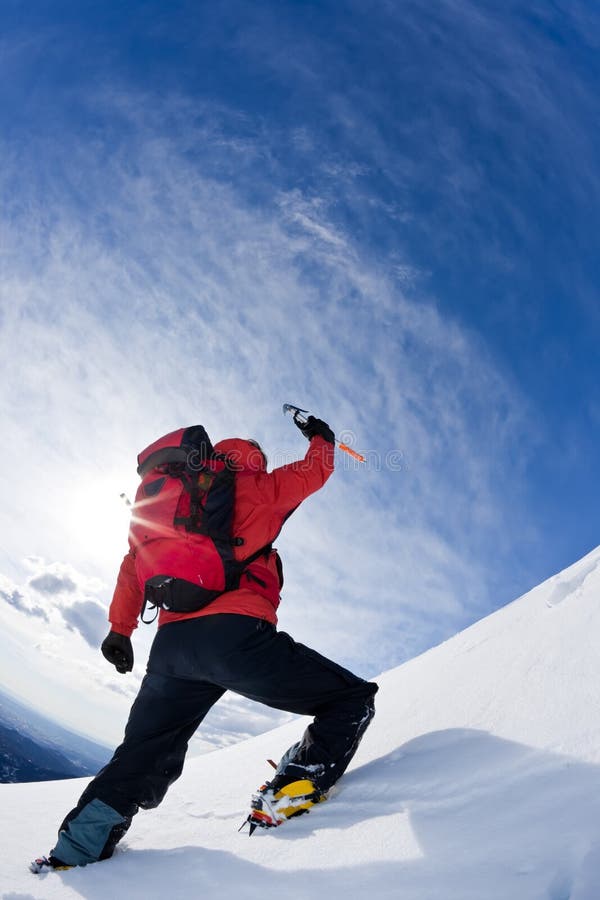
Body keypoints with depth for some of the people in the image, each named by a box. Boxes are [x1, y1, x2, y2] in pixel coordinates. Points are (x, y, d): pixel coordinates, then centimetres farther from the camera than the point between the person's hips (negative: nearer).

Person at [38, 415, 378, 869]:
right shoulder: (254, 488, 11)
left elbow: (135, 561, 23)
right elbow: (316, 471, 22)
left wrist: (120, 627, 27)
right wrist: (321, 438, 43)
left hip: (171, 645, 7)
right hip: (236, 633, -6)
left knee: (145, 757, 25)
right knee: (352, 698, 6)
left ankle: (78, 847, 16)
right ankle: (291, 791, -9)